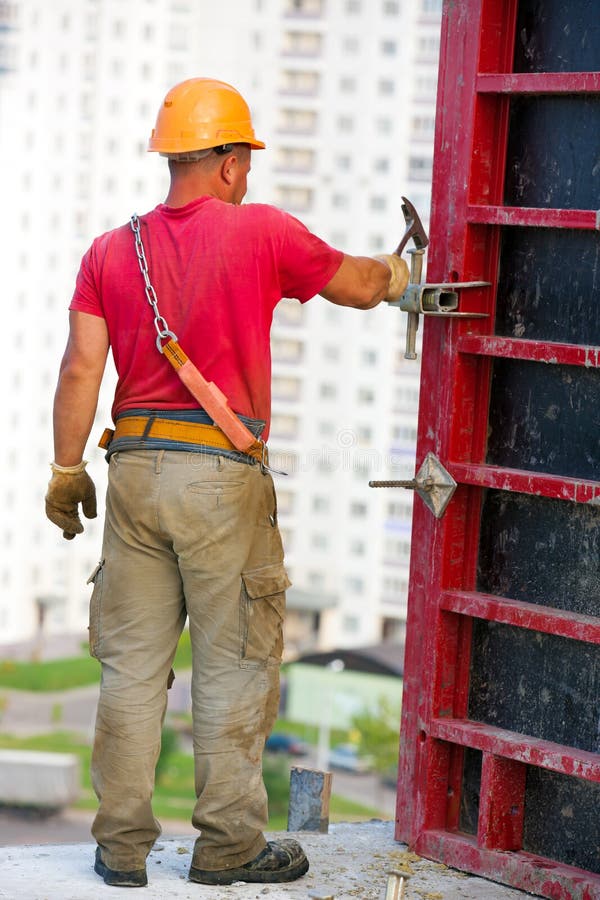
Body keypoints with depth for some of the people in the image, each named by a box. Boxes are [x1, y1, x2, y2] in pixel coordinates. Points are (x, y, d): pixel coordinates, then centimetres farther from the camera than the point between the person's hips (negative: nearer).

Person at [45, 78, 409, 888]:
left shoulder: (111, 252, 7)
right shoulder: (262, 232, -3)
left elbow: (80, 371, 1)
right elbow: (359, 288, 10)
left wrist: (67, 469, 9)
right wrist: (392, 271, 33)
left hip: (135, 468, 4)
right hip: (222, 473, -4)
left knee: (133, 662, 8)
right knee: (234, 665, 5)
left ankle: (122, 845, 12)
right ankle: (228, 844, 11)